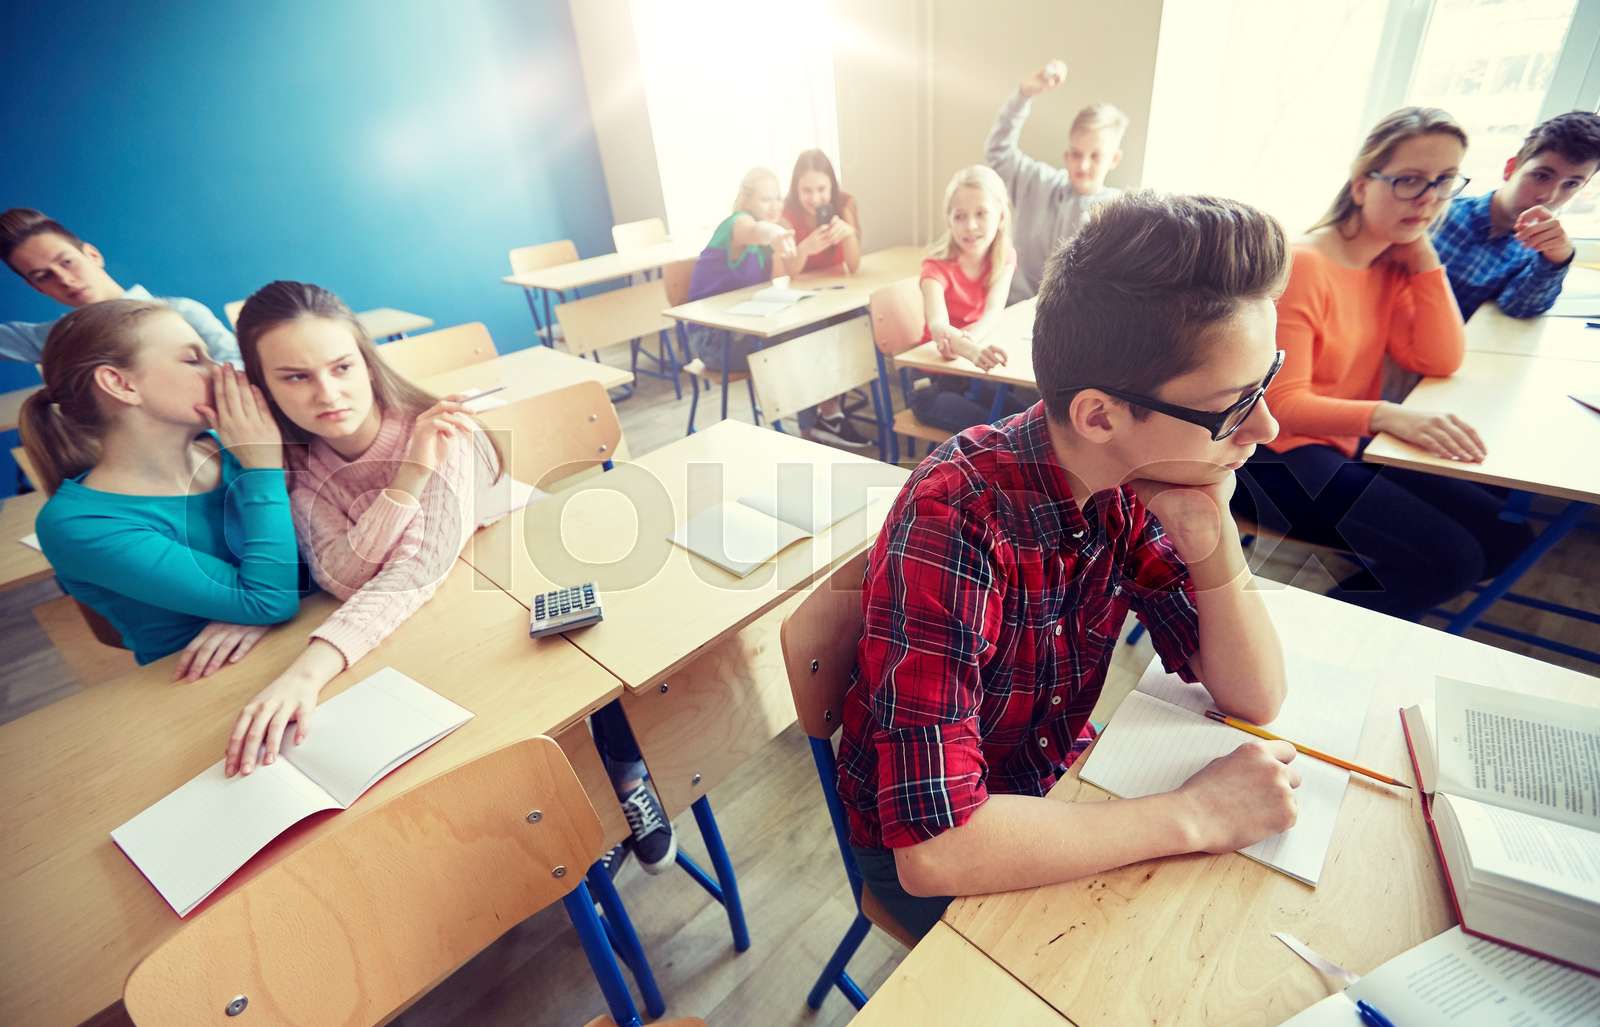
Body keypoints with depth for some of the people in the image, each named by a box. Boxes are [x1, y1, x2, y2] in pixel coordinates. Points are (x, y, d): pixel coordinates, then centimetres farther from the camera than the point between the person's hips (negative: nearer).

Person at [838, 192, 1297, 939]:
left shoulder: (1132, 484, -13)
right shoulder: (954, 520, -34)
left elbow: (1255, 699, -8)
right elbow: (933, 848, -36)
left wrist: (1213, 541, -25)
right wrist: (1198, 816, -27)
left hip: (1056, 780, 5)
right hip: (919, 840, -5)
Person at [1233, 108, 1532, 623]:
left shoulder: (1394, 263, 9)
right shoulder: (1303, 266, -17)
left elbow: (1440, 362, 0)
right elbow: (1284, 404, -22)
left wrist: (1425, 255, -4)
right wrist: (1386, 415, -38)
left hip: (1353, 445, 9)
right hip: (1283, 455, -9)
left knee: (1502, 537, 5)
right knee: (1448, 558, -16)